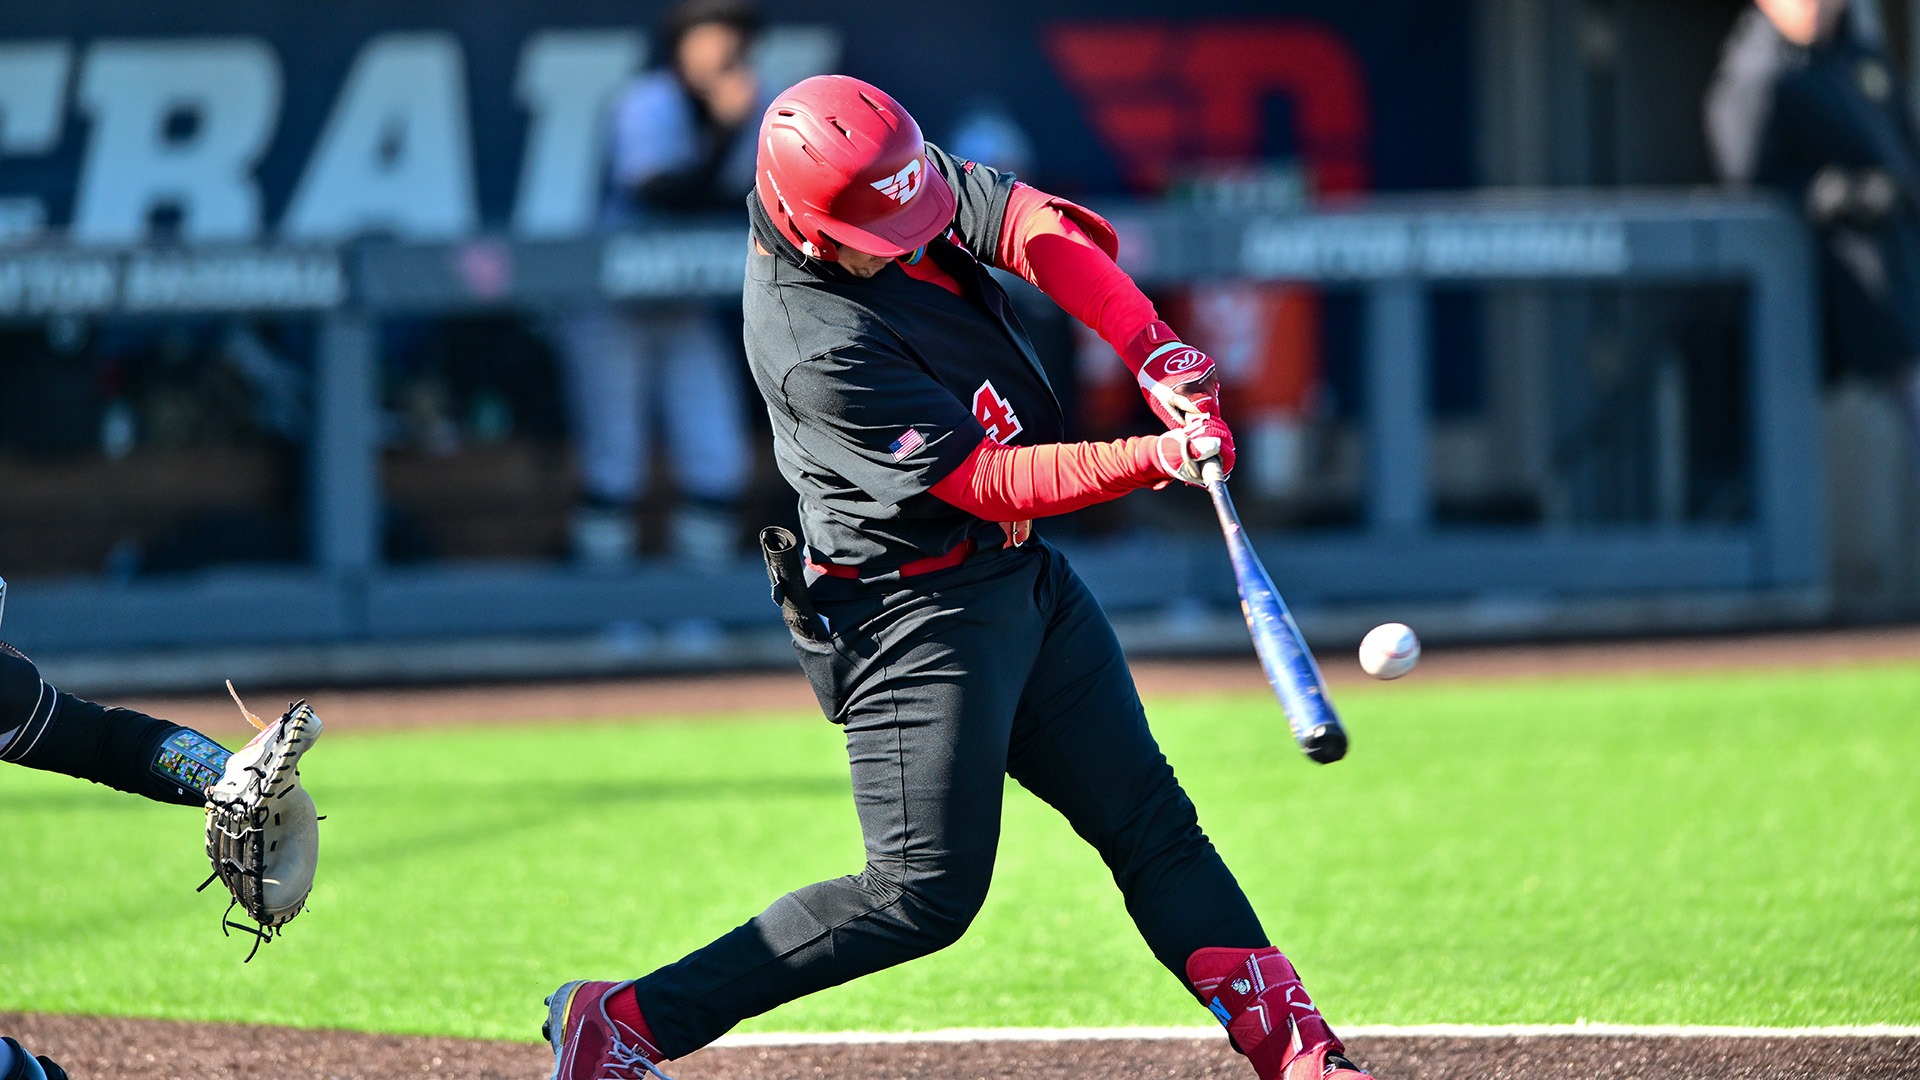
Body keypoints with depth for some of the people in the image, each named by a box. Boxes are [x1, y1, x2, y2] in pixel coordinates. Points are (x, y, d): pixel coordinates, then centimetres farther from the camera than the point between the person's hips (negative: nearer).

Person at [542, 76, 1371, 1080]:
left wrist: (1155, 356, -24)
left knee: (1151, 823, 9)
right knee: (925, 894, -8)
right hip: (916, 611, -9)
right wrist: (1157, 459, -32)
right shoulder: (816, 348, -29)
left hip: (1023, 578, 9)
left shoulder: (894, 175, -8)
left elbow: (1035, 227, -10)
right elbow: (989, 481, -25)